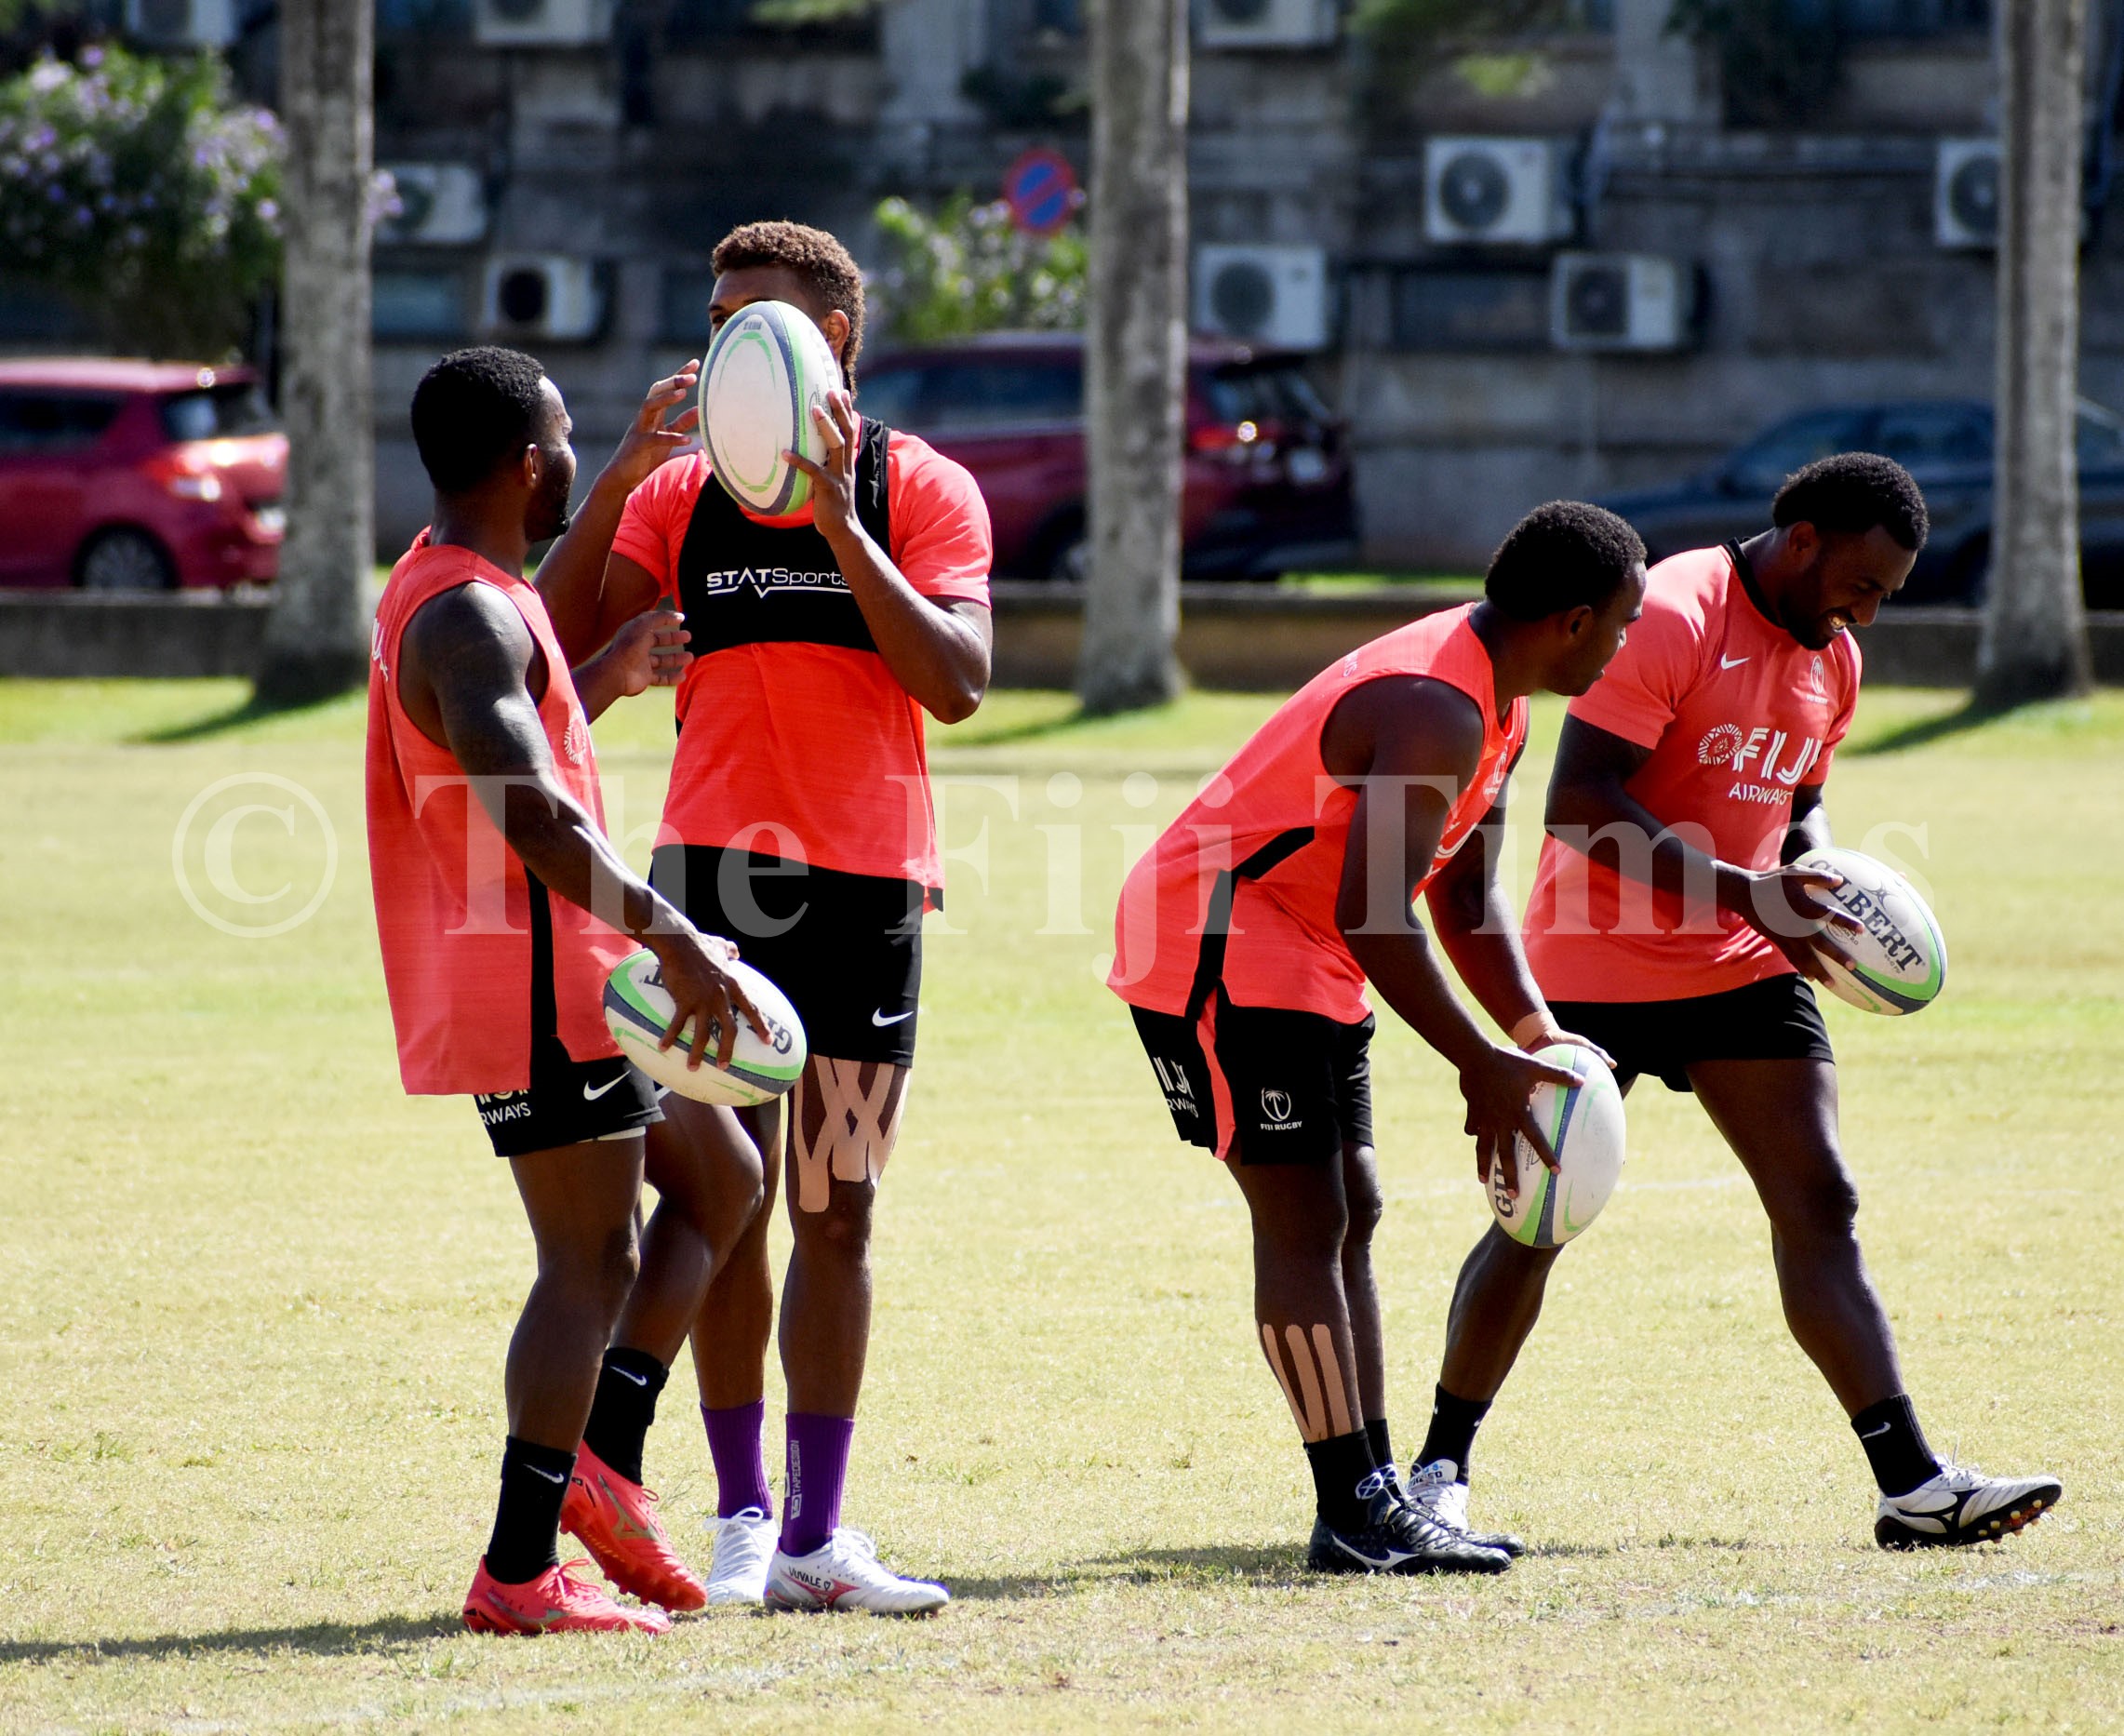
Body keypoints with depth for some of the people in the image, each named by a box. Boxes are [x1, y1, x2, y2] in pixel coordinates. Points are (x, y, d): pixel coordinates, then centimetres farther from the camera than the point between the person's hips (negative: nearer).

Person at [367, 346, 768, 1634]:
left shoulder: (454, 593, 16)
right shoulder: (472, 618, -18)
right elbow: (530, 816, -29)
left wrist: (609, 677, 32)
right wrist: (668, 933, -32)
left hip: (559, 971, 11)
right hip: (538, 980, -11)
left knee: (722, 1181, 17)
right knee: (593, 1259, -6)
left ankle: (603, 1463, 11)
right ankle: (522, 1571, -5)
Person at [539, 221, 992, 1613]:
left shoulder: (923, 490, 3)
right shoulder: (683, 492, 9)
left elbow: (958, 682, -10)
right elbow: (559, 652, 0)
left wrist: (839, 523, -15)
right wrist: (615, 483, -9)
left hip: (871, 875, -1)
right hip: (718, 866, 1)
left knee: (838, 1215, 3)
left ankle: (815, 1537, 7)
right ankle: (743, 1515, 3)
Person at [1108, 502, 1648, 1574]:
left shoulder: (1493, 705, 9)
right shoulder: (1436, 713, -25)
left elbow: (1464, 896, 16)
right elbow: (1371, 916, -30)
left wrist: (1535, 1037, 3)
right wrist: (1482, 1069, -24)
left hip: (1296, 964, 11)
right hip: (1215, 953, -11)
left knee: (1349, 1217, 9)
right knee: (1305, 1221, -11)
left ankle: (1375, 1493, 10)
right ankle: (1353, 1516, -11)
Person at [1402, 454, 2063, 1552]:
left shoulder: (1830, 660, 9)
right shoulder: (1670, 619, -18)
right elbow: (1578, 805, -24)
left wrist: (1818, 878, -1)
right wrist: (1740, 889, -29)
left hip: (1741, 967, 7)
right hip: (1594, 961, -7)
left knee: (1820, 1205, -2)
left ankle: (1912, 1488, -5)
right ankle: (1440, 1469, 11)